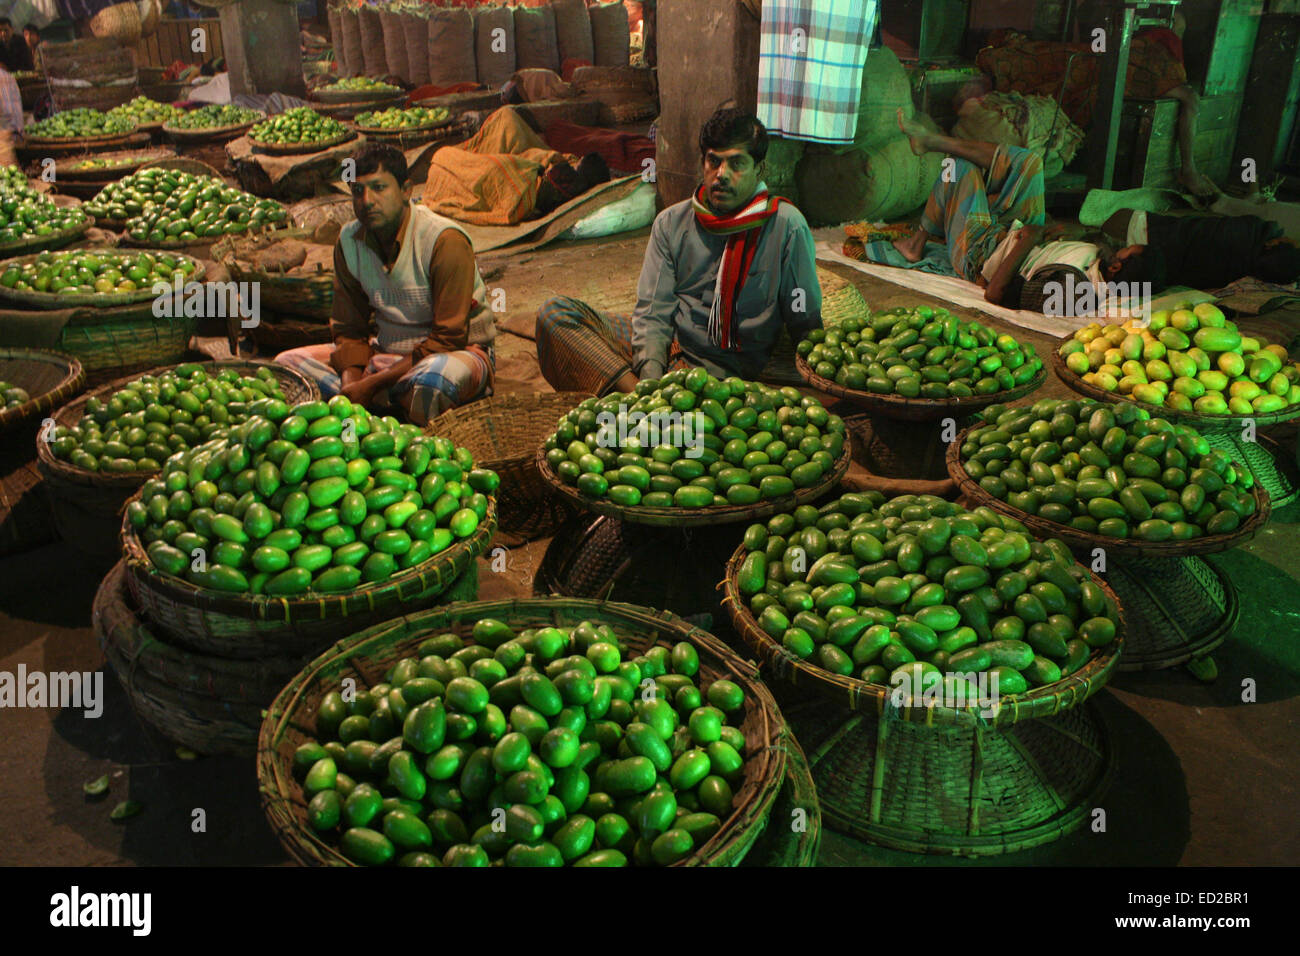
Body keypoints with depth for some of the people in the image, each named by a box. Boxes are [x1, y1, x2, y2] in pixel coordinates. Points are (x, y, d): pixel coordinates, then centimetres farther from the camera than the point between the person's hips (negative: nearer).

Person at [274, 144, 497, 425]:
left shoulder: (445, 240, -19)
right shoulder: (349, 241, 0)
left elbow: (447, 339, -20)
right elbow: (348, 329, 6)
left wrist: (371, 384, -23)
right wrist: (351, 386, -15)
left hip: (459, 351, -7)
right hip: (388, 351, 7)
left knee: (433, 378, -43)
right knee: (288, 362, -8)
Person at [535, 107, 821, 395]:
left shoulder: (787, 226, -4)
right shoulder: (671, 223, 5)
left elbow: (806, 323, 1)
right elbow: (652, 309, 0)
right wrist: (650, 372, -17)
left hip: (720, 368, -5)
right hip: (666, 343, 5)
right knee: (555, 311, -17)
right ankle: (634, 389, -28)